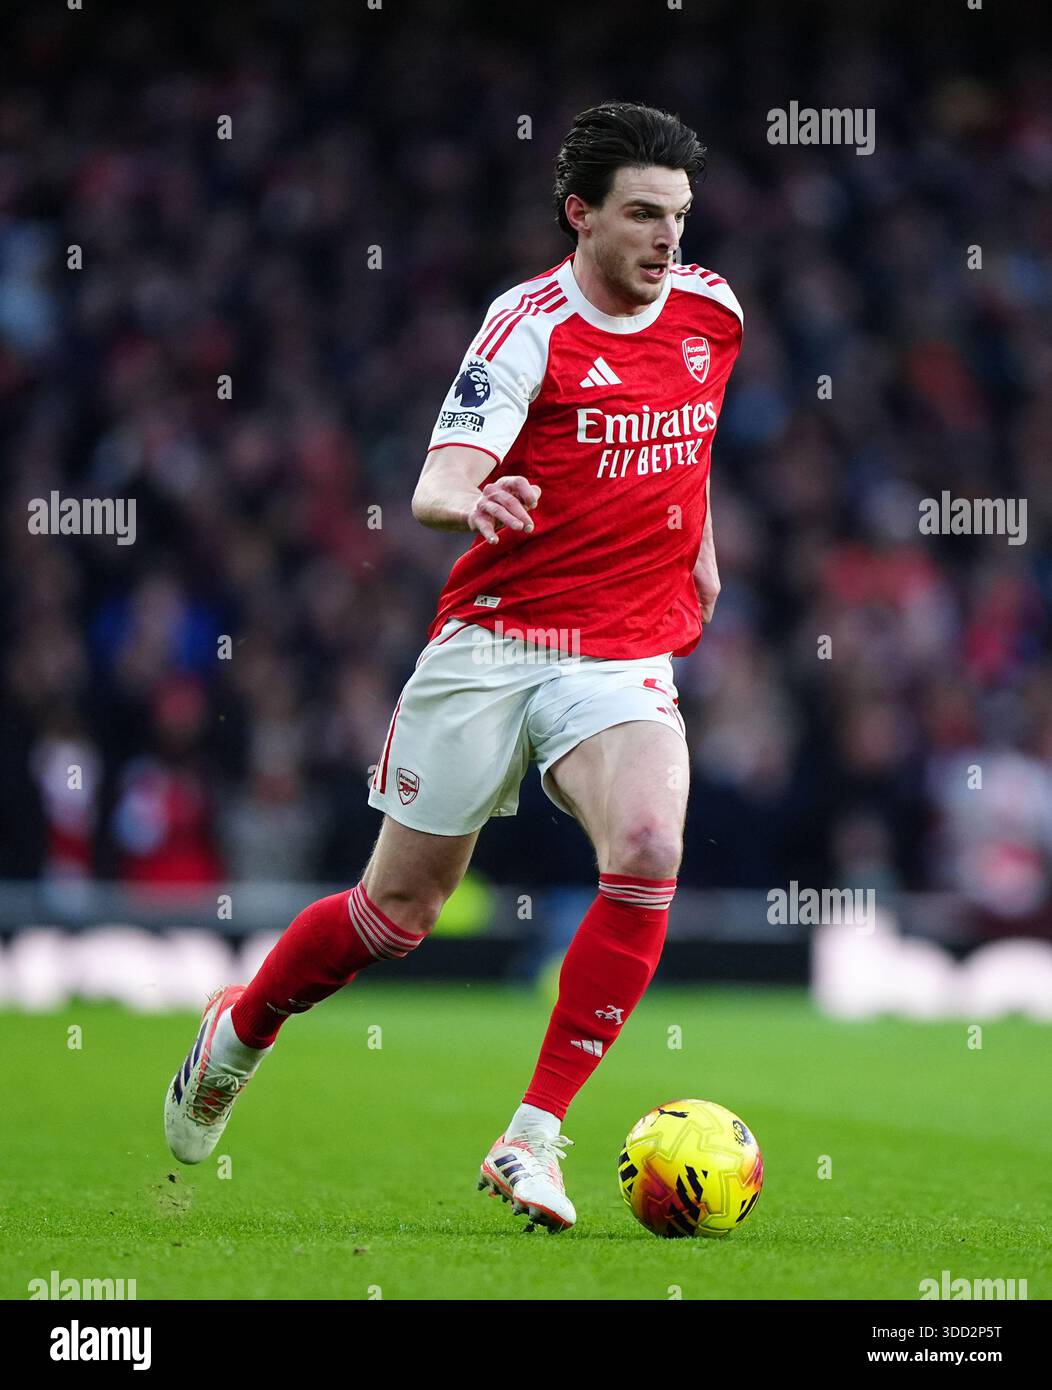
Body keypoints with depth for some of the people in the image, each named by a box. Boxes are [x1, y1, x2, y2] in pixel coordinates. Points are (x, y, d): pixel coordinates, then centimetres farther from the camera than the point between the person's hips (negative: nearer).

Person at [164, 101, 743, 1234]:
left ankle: (534, 1140, -19)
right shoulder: (530, 326, -12)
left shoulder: (711, 310, 4)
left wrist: (699, 547, 27)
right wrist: (471, 500, -43)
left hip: (627, 659, 3)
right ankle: (240, 1029, 37)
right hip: (489, 641, -3)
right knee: (397, 913, 5)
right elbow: (436, 487, -22)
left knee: (648, 851, -26)